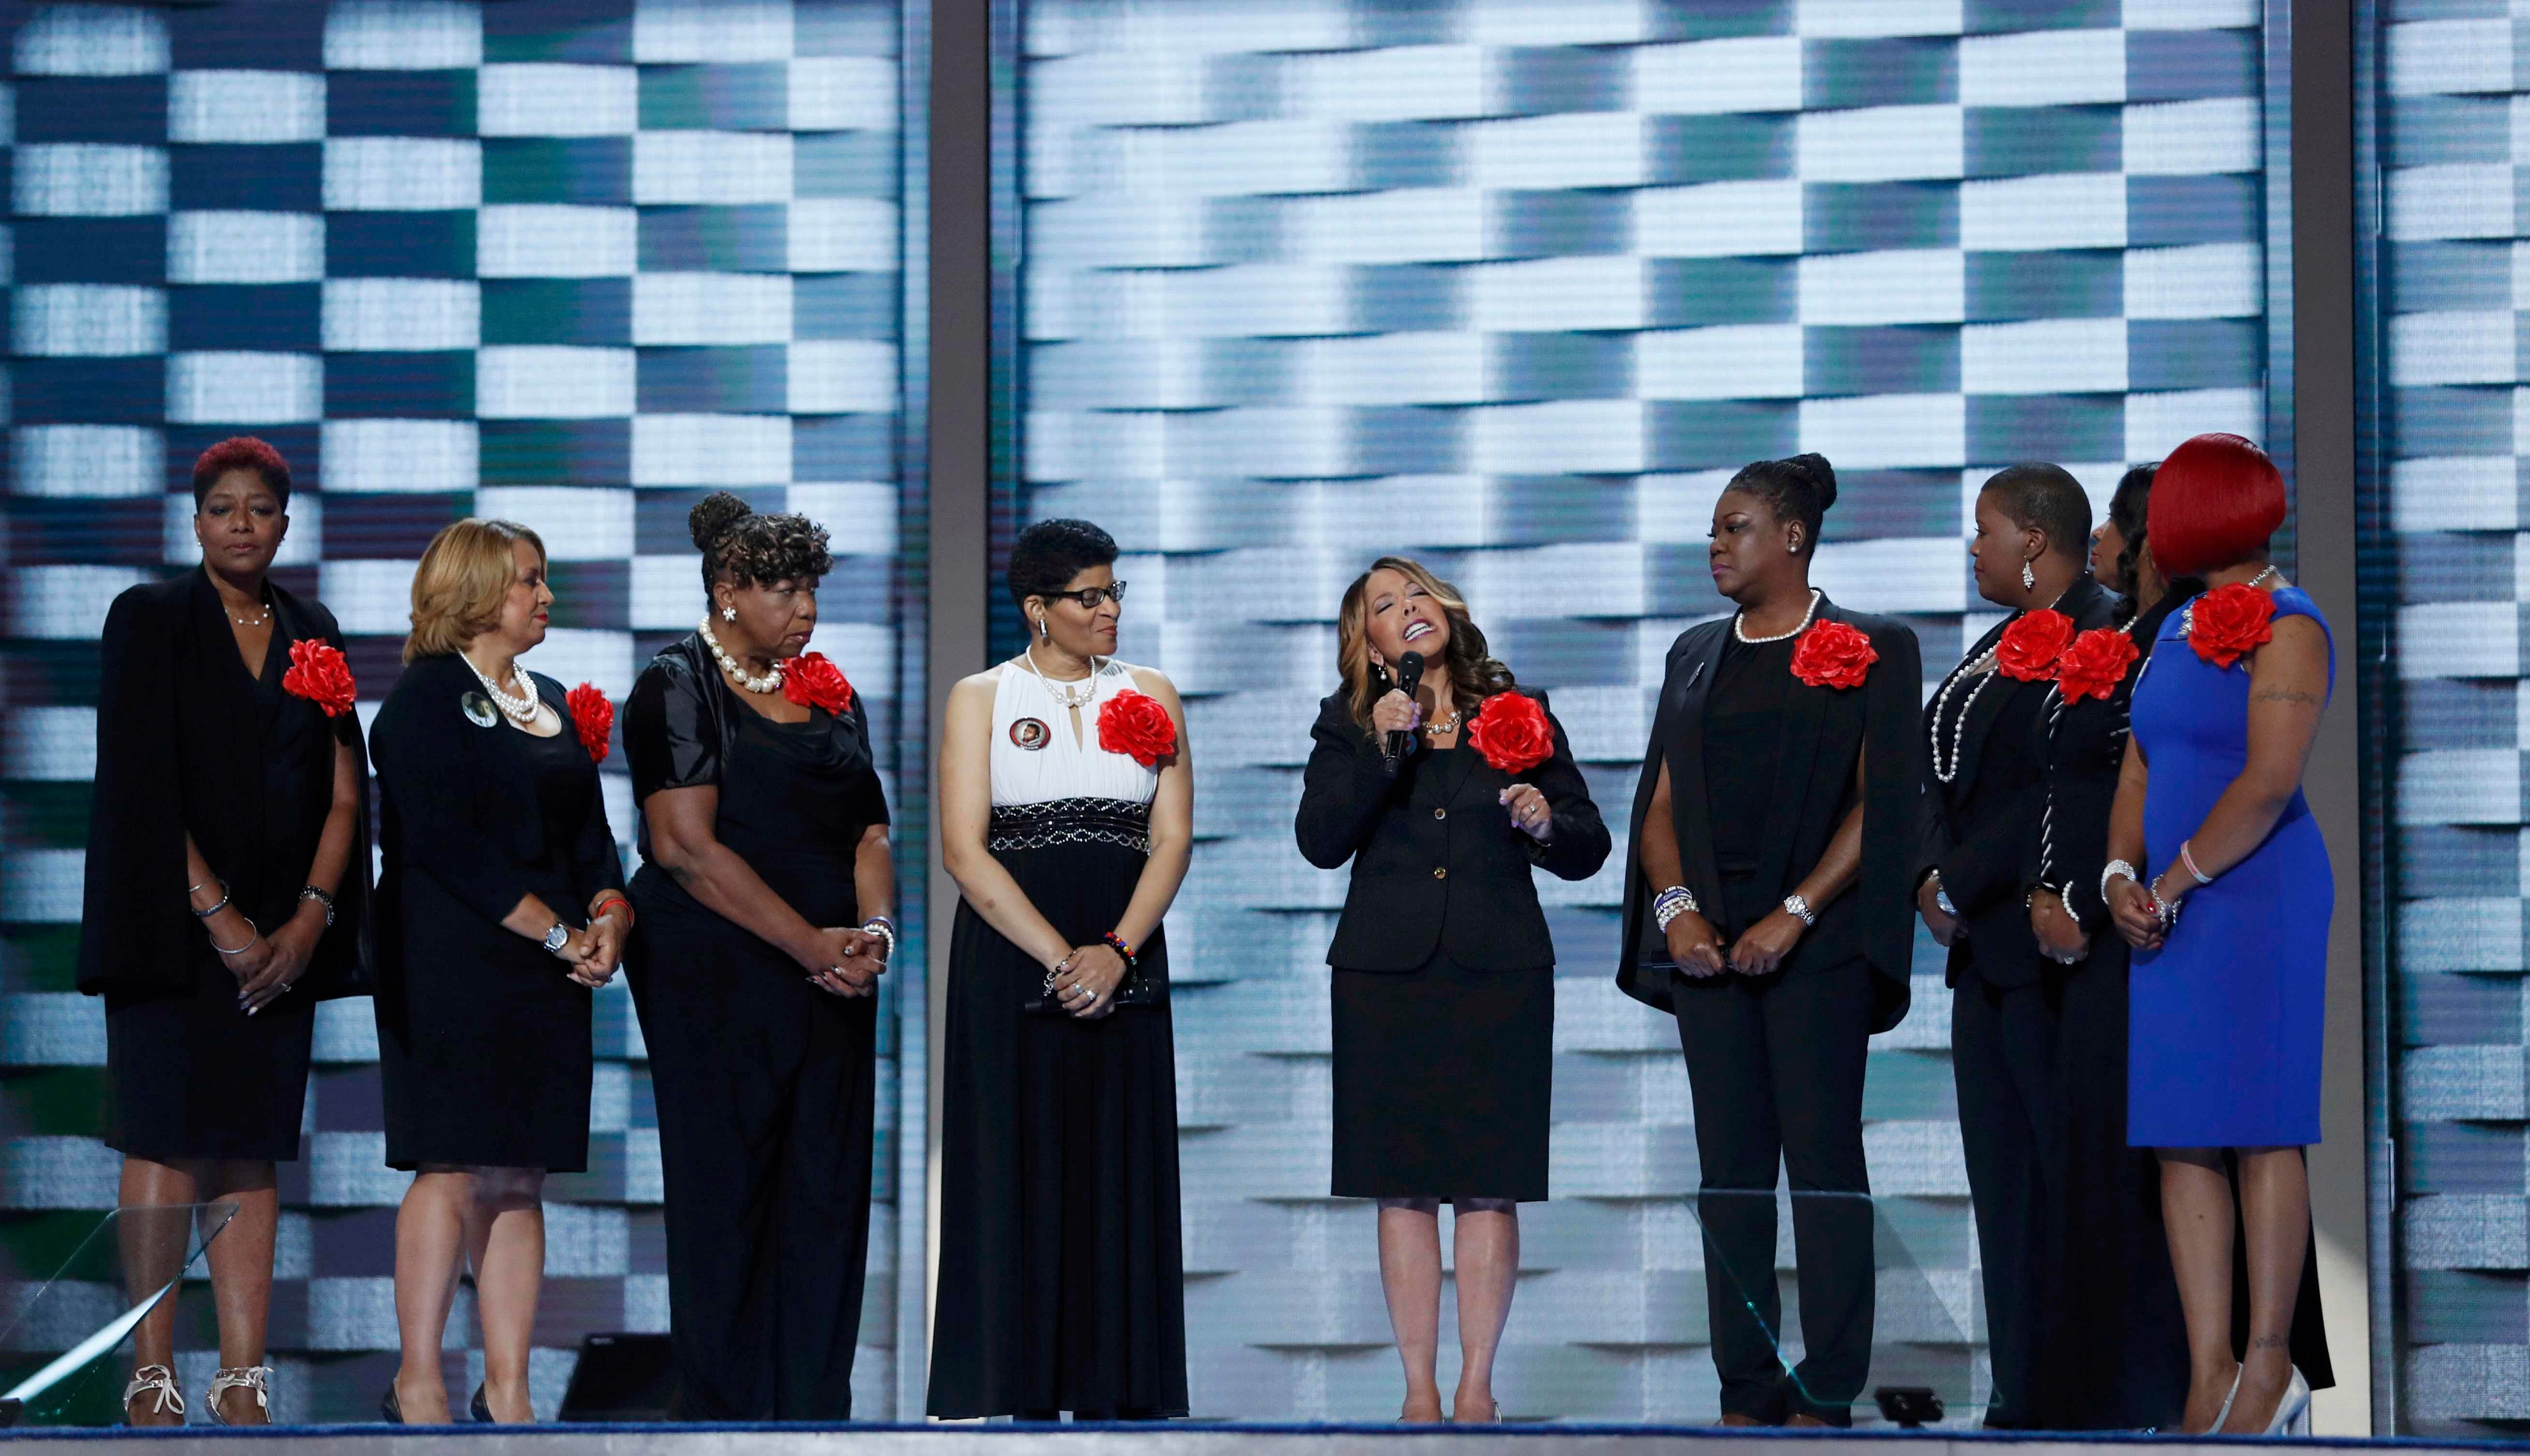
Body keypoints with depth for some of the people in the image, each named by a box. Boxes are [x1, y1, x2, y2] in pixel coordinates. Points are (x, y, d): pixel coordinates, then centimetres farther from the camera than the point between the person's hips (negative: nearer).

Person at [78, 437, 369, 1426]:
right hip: (178, 926, -4)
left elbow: (345, 790, 9)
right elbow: (143, 784, -8)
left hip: (283, 933, 4)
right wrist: (217, 915, -13)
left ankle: (242, 1382, 1)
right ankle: (152, 1379, -4)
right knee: (168, 1145, -7)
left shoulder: (310, 632, 13)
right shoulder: (152, 620, 0)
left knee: (254, 1153, 2)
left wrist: (310, 919, -4)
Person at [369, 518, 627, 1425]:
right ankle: (417, 1381, -4)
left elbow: (589, 834, 20)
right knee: (455, 1170, -10)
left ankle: (508, 1393, 5)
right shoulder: (429, 695, -3)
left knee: (521, 1181, 4)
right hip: (454, 966, -7)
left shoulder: (555, 706, 20)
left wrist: (609, 913, -2)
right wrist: (559, 933, -14)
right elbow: (447, 840, -13)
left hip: (546, 976, 7)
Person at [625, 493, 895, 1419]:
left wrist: (874, 927, -8)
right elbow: (687, 846, -13)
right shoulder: (679, 687, -4)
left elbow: (868, 830, 13)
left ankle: (814, 1406, 5)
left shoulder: (830, 694, 15)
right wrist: (810, 944, -15)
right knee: (728, 1194, -3)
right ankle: (725, 1412, 3)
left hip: (831, 984, 6)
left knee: (826, 1193, 2)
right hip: (719, 980, -6)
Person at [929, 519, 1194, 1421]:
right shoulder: (982, 698, 4)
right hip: (1008, 962, -2)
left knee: (1119, 1169, 0)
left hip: (1124, 963, 2)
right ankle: (1025, 1396, -3)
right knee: (1017, 1167, -4)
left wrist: (1116, 951, -13)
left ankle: (1118, 1399, 2)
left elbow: (1173, 839, 3)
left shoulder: (1150, 698, 12)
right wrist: (1058, 958, -14)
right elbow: (965, 850, -5)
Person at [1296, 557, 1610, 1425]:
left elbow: (1589, 850, 11)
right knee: (1403, 1188, -1)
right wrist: (1381, 750, -14)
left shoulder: (1519, 714, 9)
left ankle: (1476, 1386, 3)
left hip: (1500, 972, 0)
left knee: (1490, 1187, -3)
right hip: (1387, 975, 0)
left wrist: (1546, 825, -11)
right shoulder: (1349, 724, 8)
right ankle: (1419, 1389, 4)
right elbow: (1320, 843, -6)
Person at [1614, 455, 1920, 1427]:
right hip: (1708, 939, 5)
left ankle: (1827, 1394, -3)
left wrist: (1796, 915, -15)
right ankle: (1747, 1389, 7)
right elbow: (1661, 800, 13)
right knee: (1729, 1165, 4)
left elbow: (1877, 805, -6)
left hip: (1817, 942, -5)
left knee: (1823, 1158, -6)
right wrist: (1673, 907, -4)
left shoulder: (1871, 650, 1)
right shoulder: (1696, 654, 16)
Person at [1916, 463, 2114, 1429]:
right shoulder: (2002, 645, 18)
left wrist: (1962, 886, -14)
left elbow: (2065, 796, -19)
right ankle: (2021, 1396, 12)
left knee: (2065, 1170, -7)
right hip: (1985, 949, 10)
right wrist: (1935, 879, 1)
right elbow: (1948, 778, 19)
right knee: (2001, 1176, 9)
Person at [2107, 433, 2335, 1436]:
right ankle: (2210, 1371, 1)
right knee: (2179, 1140, 2)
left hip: (2259, 895, -8)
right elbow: (2139, 776, 17)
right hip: (2173, 914, 8)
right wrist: (2120, 878, -1)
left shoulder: (2287, 628, -9)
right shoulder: (2180, 634, 17)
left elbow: (2270, 782, -19)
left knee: (2260, 1128, -7)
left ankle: (2271, 1364, -3)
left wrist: (2172, 882, -13)